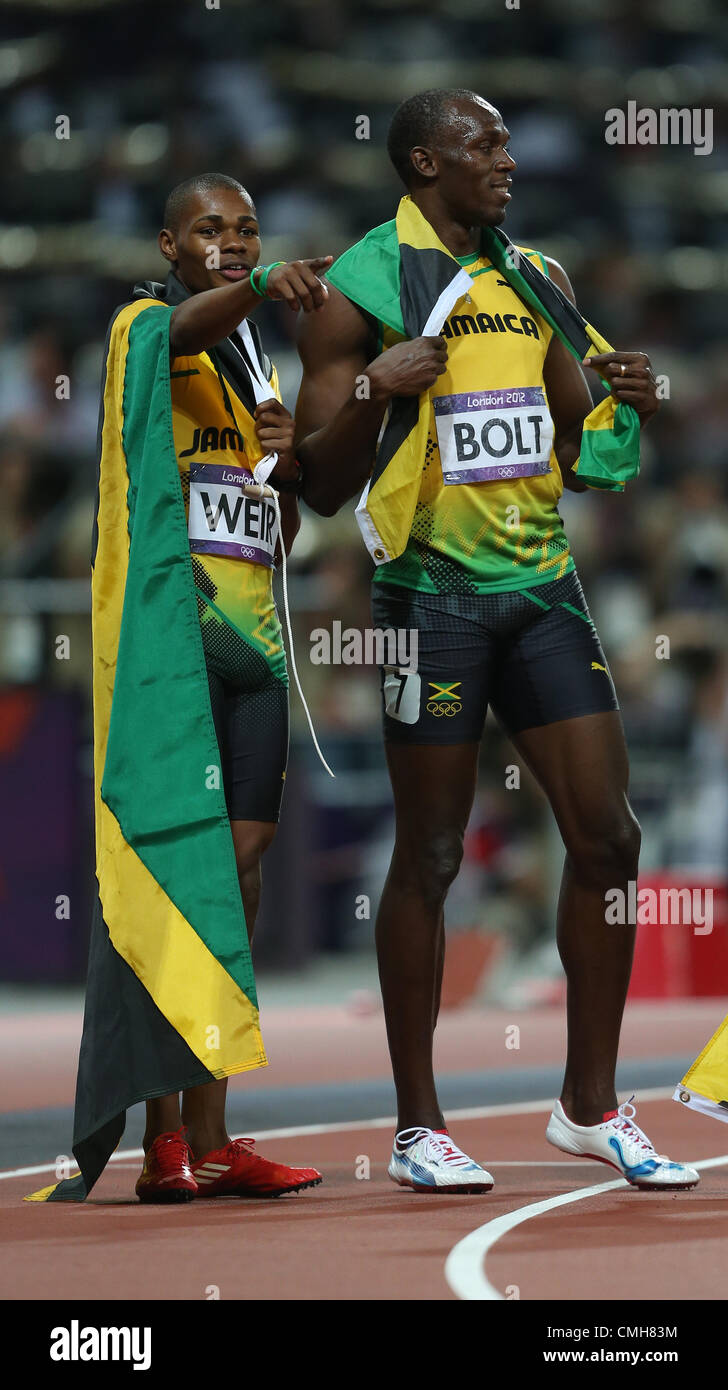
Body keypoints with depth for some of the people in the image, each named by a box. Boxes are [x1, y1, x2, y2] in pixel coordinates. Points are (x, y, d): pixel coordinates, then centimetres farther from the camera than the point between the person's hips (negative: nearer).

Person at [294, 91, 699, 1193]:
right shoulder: (360, 291, -5)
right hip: (434, 593, -6)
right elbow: (322, 486, -5)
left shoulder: (537, 281, 13)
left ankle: (591, 1104, 13)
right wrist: (371, 389, -22)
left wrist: (625, 408, 0)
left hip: (542, 585, 6)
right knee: (430, 855, -1)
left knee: (607, 834, 2)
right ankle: (418, 1125, 8)